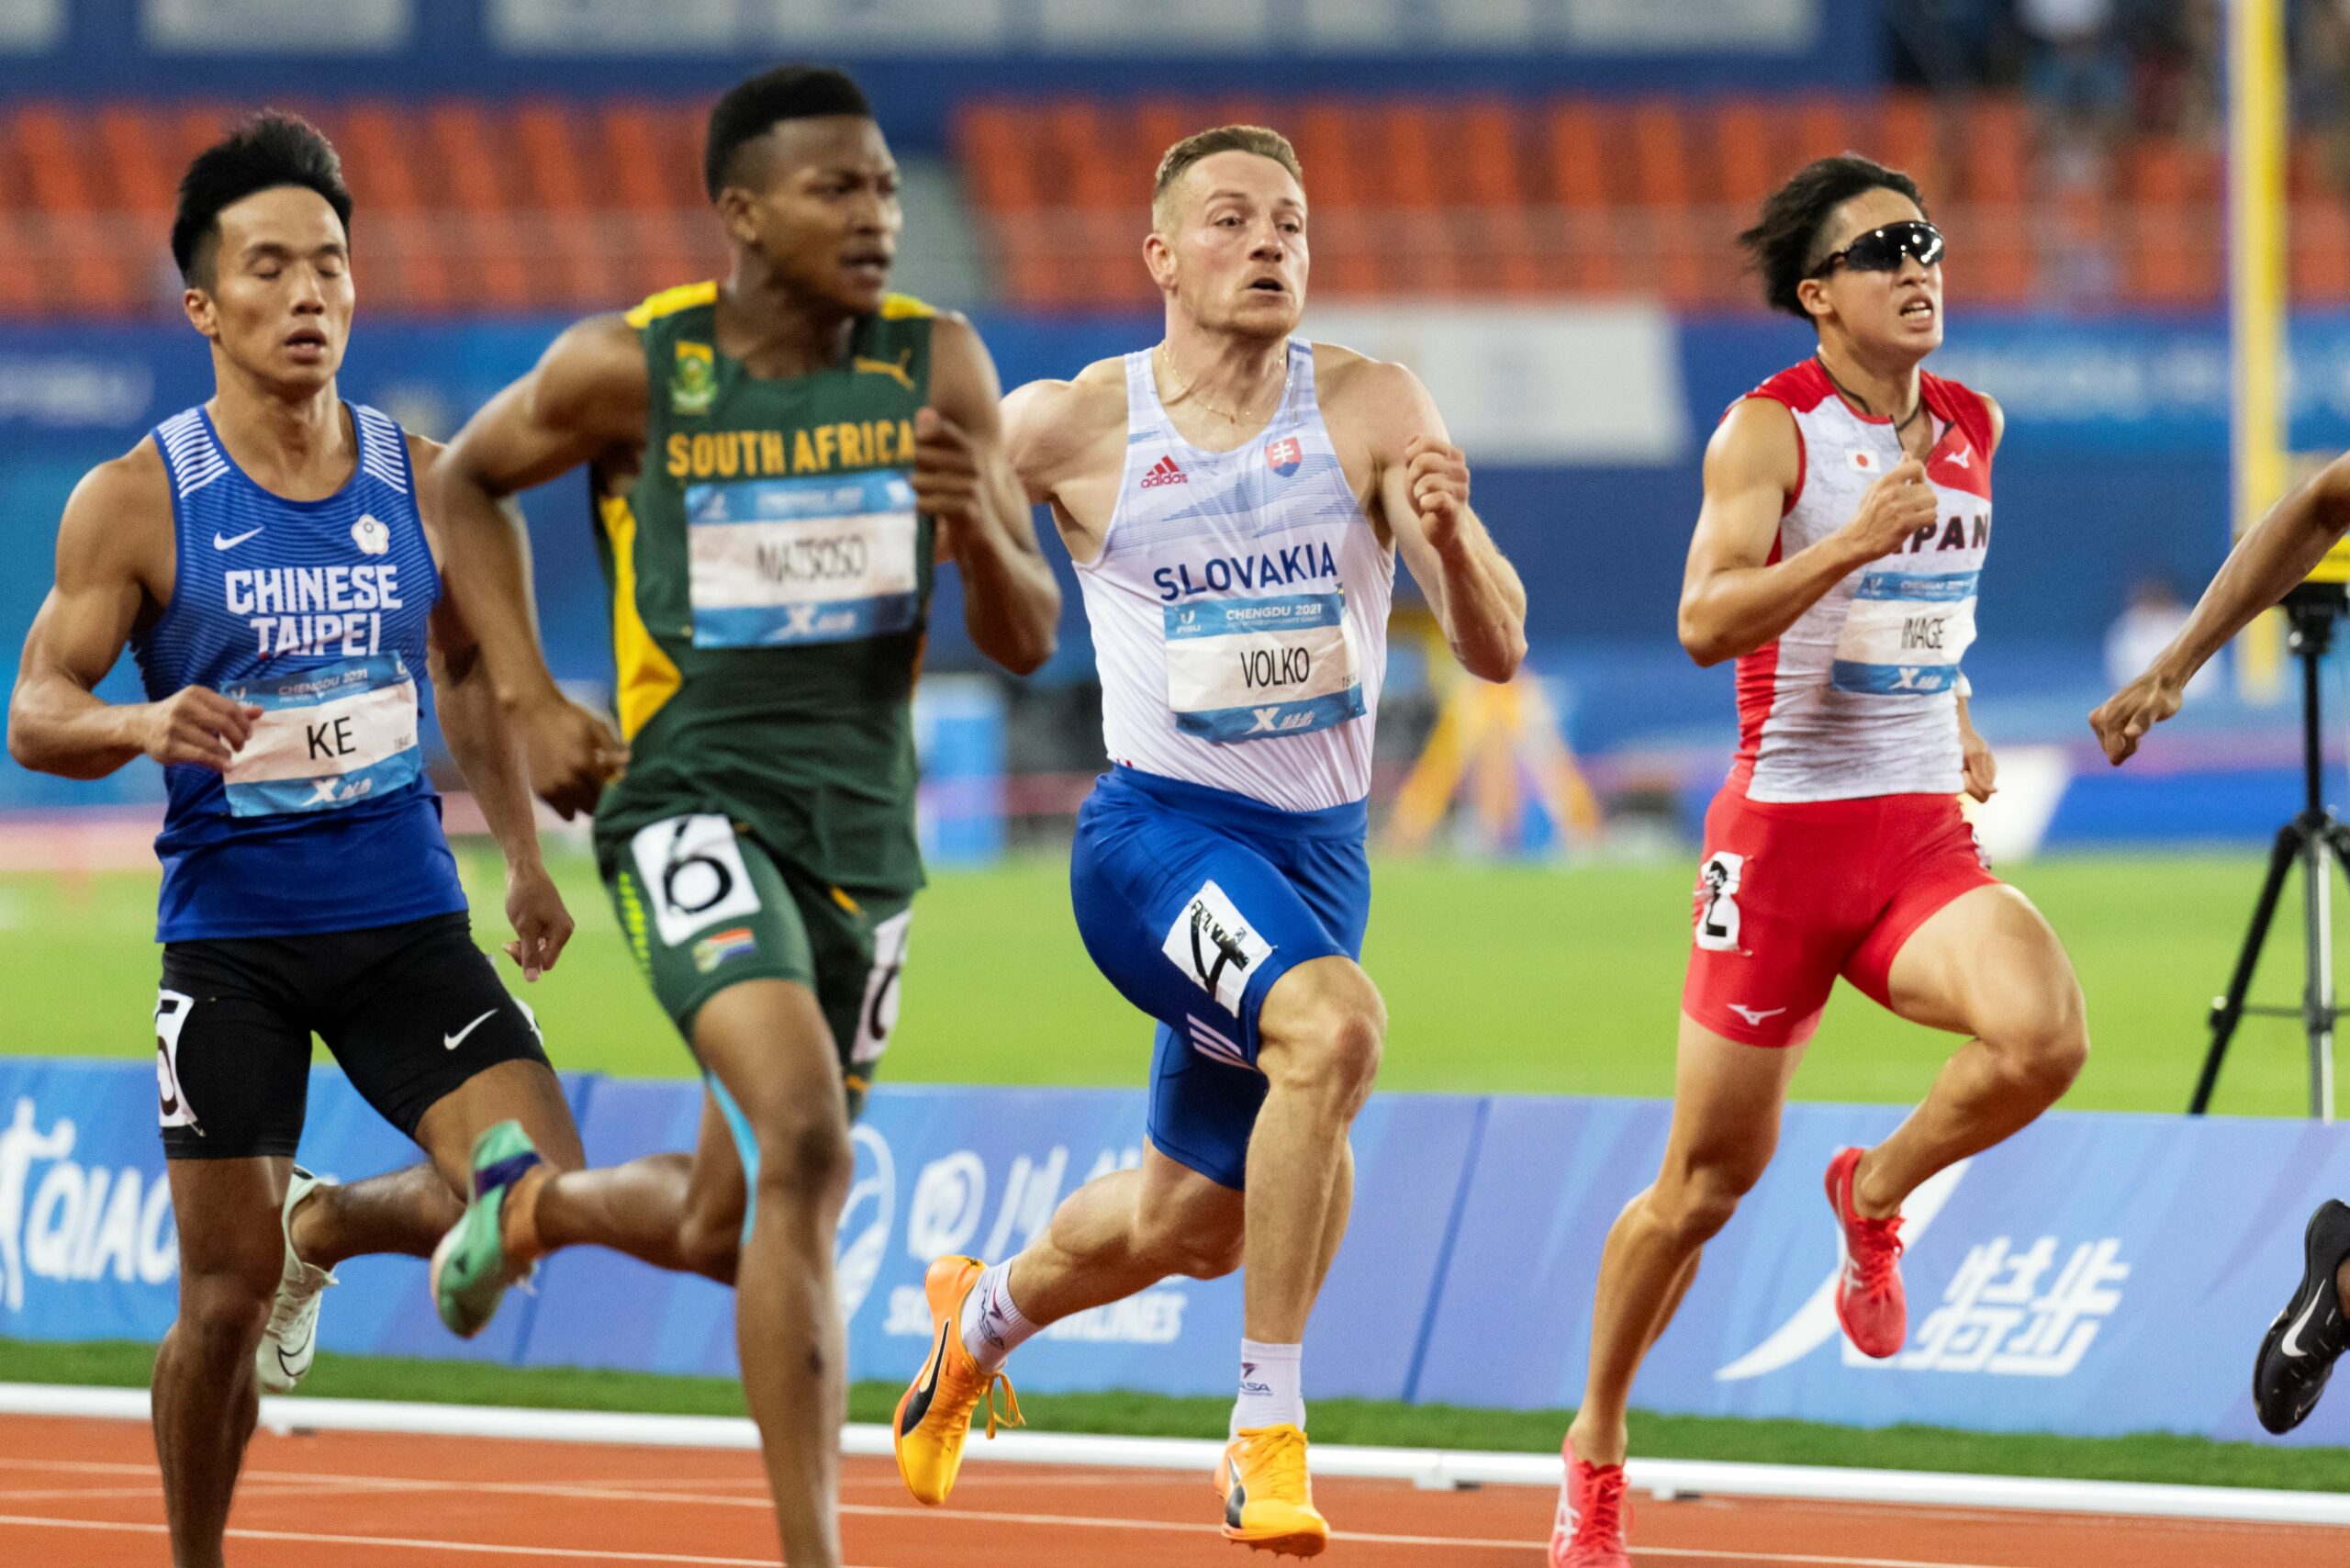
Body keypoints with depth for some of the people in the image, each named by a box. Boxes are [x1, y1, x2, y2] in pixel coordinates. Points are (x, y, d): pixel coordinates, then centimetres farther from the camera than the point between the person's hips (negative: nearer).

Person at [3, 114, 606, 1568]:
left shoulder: (421, 480, 3)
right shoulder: (136, 501, -7)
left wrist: (525, 855, 19)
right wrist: (146, 724, -27)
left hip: (407, 917, 3)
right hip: (229, 936, -3)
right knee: (226, 1299, -2)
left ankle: (327, 1228, 19)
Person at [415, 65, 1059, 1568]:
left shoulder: (938, 367, -1)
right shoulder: (630, 369, -7)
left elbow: (1030, 640, 2)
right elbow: (464, 482, 12)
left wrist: (976, 530, -20)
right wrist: (531, 699, 2)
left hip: (864, 827, 4)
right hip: (695, 806, -4)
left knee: (726, 1232, 16)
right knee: (806, 1143, -27)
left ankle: (537, 1202, 51)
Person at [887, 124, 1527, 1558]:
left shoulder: (1372, 410, -5)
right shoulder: (1070, 429, -6)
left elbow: (1496, 653, -11)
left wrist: (1450, 536, -29)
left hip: (1319, 849, 4)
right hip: (1161, 834, -4)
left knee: (1190, 1228, 16)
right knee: (1335, 1023, -33)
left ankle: (986, 1316, 50)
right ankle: (1270, 1433, -26)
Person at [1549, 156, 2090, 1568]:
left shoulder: (1971, 428, 8)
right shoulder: (1771, 430, -9)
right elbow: (1705, 621, -23)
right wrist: (1854, 541, -34)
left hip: (1926, 839, 4)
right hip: (1787, 830, -4)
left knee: (2046, 1036, -27)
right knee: (1710, 1177, 4)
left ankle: (1876, 1196, 3)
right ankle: (1598, 1447, 25)